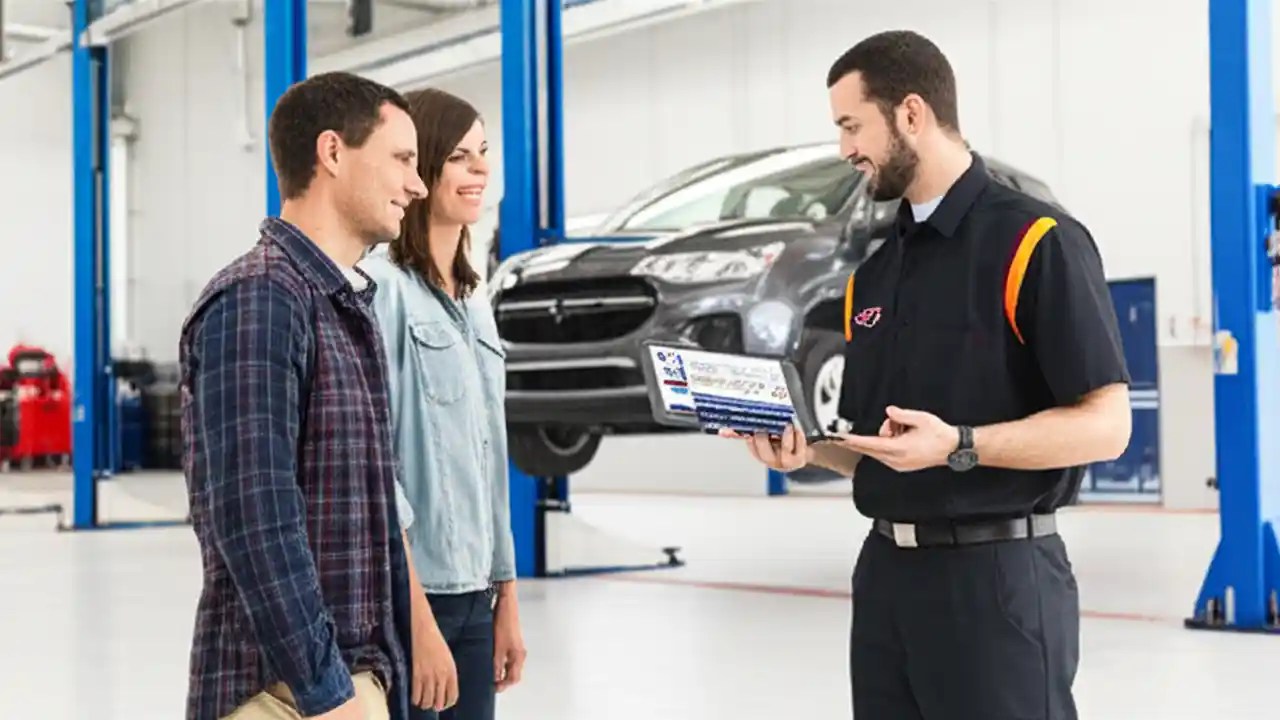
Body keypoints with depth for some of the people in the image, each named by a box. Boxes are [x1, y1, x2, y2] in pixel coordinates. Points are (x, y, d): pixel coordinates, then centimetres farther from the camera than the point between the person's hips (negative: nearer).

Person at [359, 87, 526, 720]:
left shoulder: (473, 302, 15)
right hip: (408, 595, -8)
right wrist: (418, 621, -18)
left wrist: (507, 597, 16)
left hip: (473, 597, 8)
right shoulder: (383, 286, -10)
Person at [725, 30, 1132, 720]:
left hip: (995, 575, -7)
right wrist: (805, 449, -1)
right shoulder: (873, 272, 14)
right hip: (884, 573, 7)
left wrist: (960, 446, -23)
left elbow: (1104, 425, -13)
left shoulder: (1037, 242, -8)